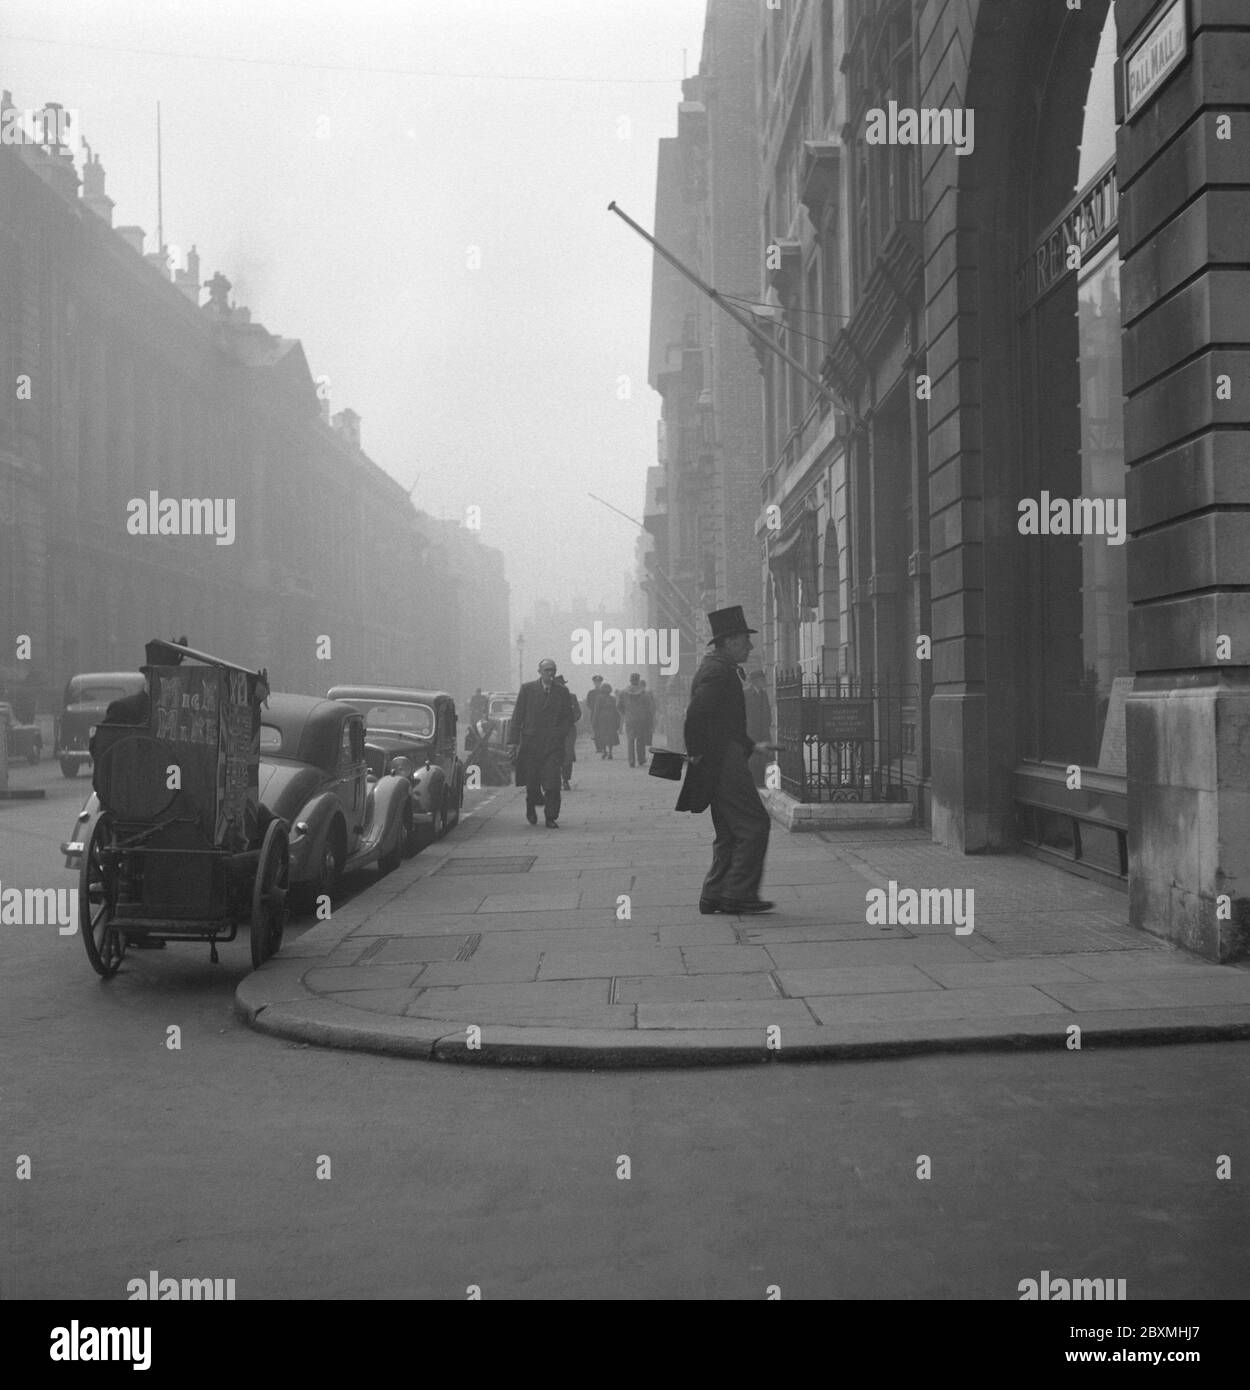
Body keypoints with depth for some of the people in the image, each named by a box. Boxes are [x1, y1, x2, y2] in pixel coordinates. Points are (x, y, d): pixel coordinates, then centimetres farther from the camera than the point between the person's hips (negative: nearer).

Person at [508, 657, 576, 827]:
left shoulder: (562, 691, 6)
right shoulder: (527, 689, 3)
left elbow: (569, 718, 11)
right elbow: (517, 716, 2)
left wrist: (560, 734, -5)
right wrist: (513, 741, -5)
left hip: (553, 744, 0)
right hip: (530, 742, 0)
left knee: (552, 784, -9)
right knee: (531, 782, 7)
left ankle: (551, 818, 0)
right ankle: (531, 808, 36)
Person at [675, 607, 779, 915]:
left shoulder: (717, 668, 19)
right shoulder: (718, 671, -14)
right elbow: (696, 714, -26)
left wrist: (752, 745, 22)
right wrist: (698, 754, -18)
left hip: (721, 765, 11)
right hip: (722, 762, -11)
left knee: (730, 832, 13)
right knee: (754, 824, -8)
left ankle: (714, 896, 15)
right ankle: (739, 894, -5)